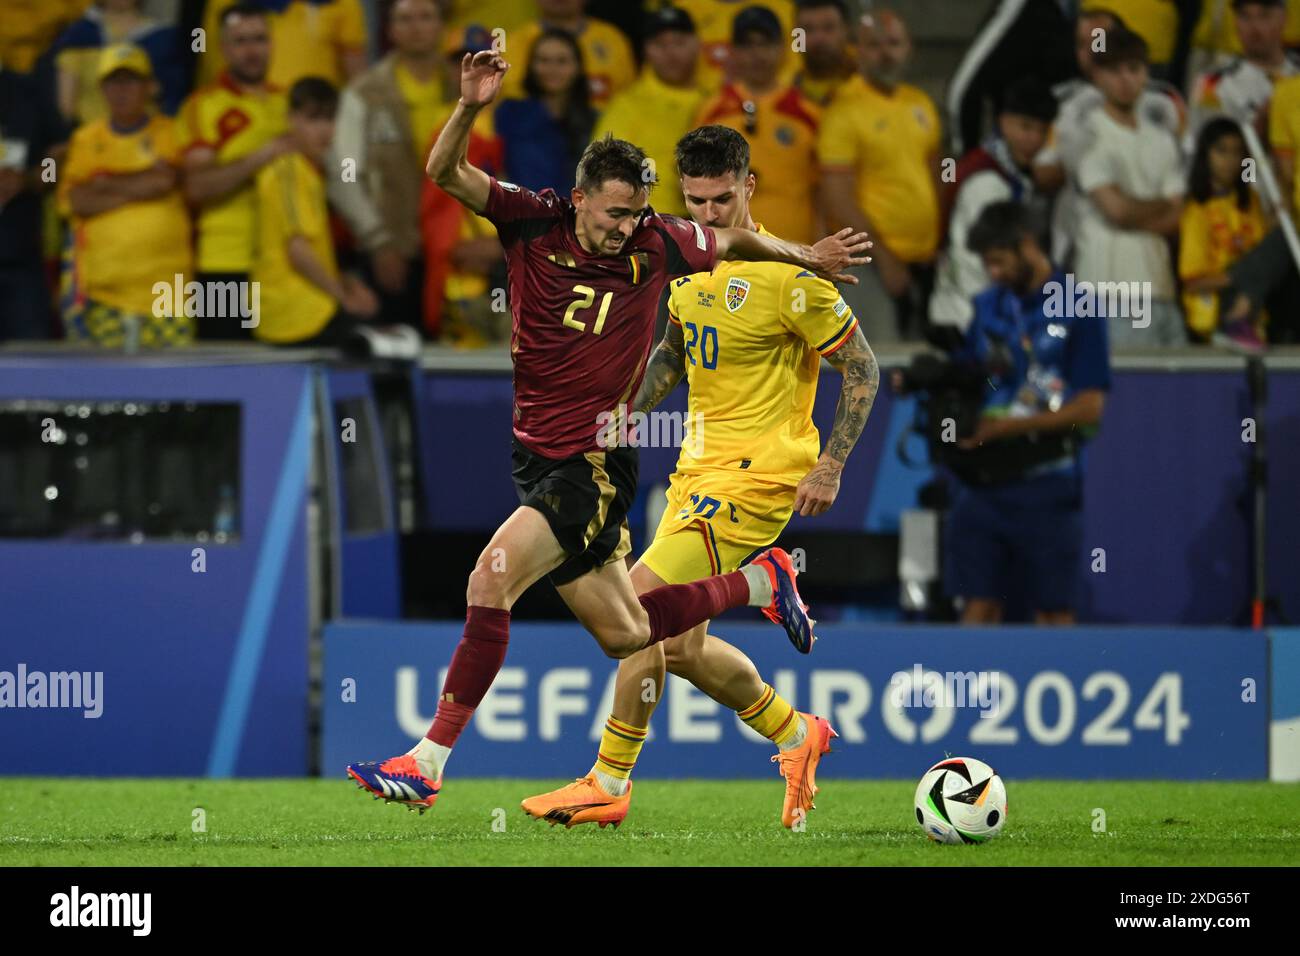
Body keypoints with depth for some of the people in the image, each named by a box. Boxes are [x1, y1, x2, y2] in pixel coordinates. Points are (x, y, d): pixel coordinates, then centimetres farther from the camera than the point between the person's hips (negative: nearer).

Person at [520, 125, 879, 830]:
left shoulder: (784, 274, -16)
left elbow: (861, 367, -11)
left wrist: (830, 467, -15)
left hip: (756, 475, -9)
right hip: (698, 467, 9)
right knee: (680, 646, 12)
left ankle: (608, 784, -5)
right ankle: (796, 736, 32)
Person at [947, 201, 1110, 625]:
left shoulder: (1077, 308, -4)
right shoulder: (987, 305, 13)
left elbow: (1090, 407, -9)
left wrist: (1007, 427, -15)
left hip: (1045, 483, -5)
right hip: (982, 480, 5)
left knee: (1054, 613, 0)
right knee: (979, 606, 0)